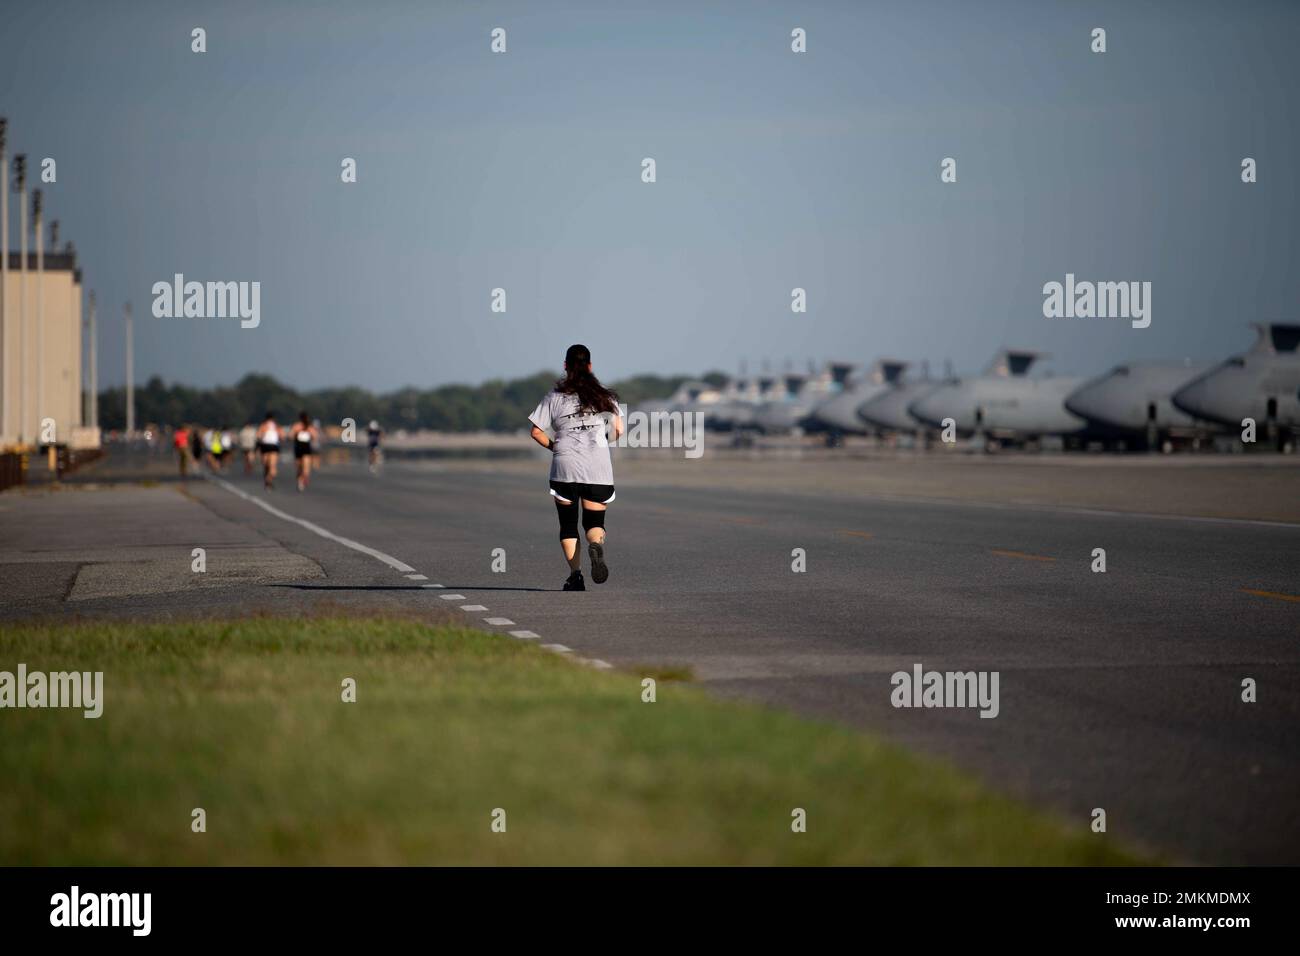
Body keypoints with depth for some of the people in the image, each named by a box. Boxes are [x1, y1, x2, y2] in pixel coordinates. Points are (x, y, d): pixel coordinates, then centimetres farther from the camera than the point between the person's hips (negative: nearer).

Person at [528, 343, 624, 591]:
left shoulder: (555, 397, 3)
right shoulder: (604, 396, 7)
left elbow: (536, 432, 2)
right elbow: (618, 430, 2)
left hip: (565, 468, -1)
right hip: (598, 468, 1)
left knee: (568, 524, 10)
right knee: (595, 522, 8)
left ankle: (575, 574, -3)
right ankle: (596, 544, -27)